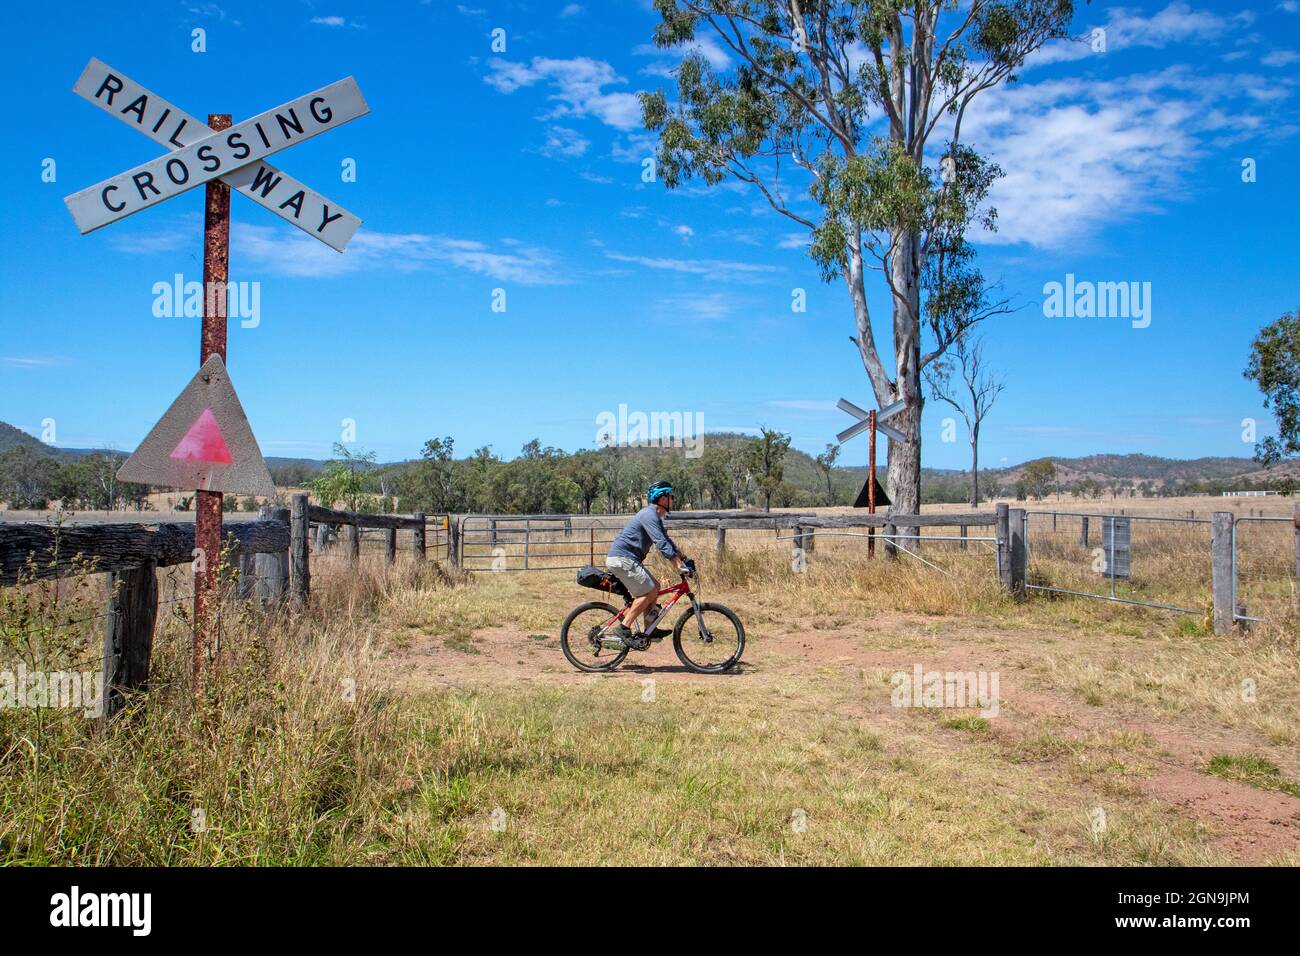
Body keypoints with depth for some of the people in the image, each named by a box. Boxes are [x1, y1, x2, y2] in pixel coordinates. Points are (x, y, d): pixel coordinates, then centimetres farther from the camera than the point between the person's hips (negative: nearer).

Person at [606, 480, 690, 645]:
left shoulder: (654, 516, 18)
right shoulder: (649, 515, -16)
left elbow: (666, 541, 25)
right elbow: (661, 543, -25)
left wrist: (684, 558, 17)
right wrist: (679, 565, -28)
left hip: (628, 559, 11)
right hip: (622, 559, -11)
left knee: (654, 586, 12)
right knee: (649, 592, -12)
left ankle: (650, 629, 15)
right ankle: (623, 629, -11)